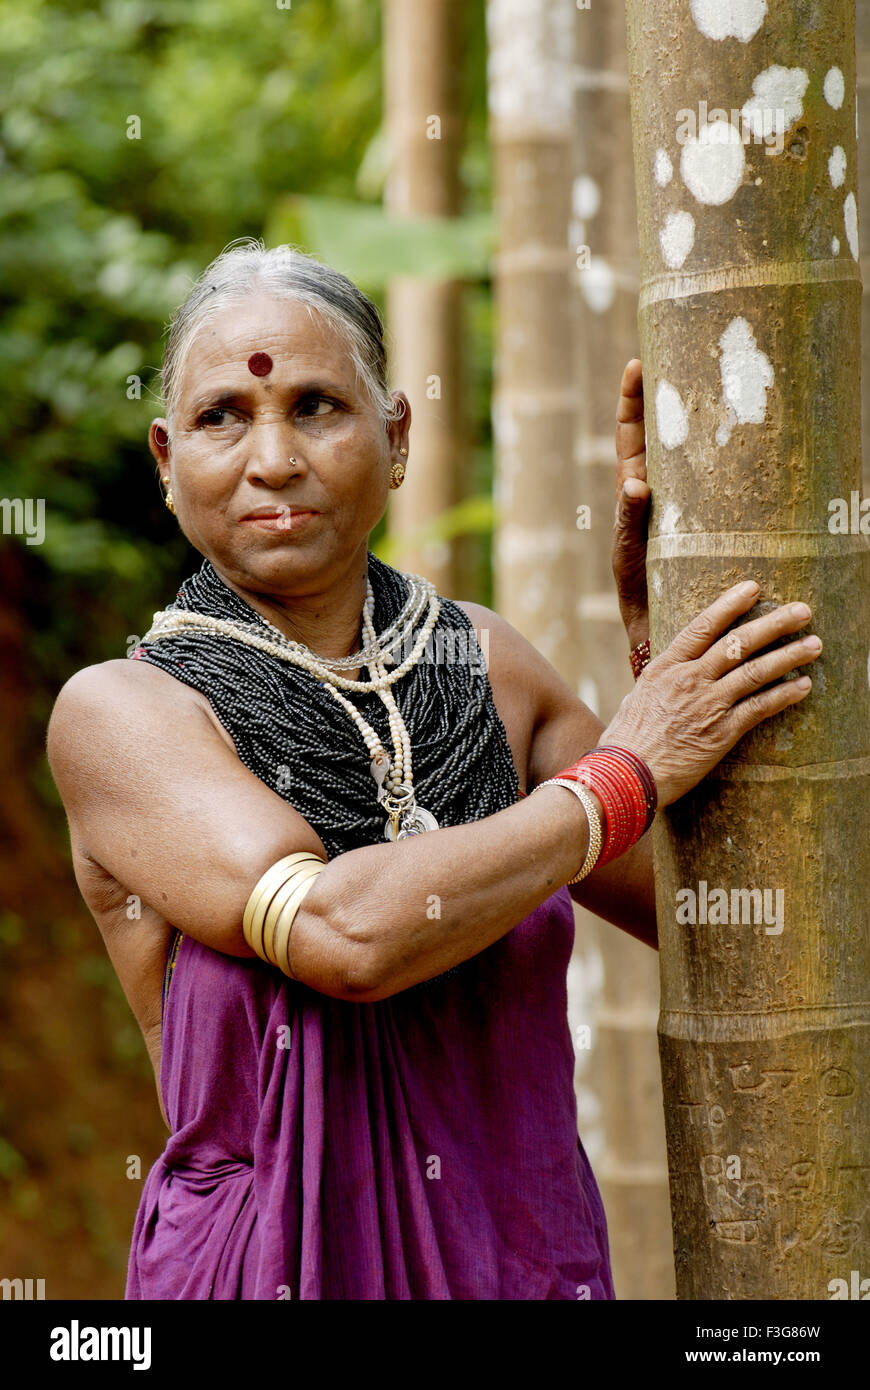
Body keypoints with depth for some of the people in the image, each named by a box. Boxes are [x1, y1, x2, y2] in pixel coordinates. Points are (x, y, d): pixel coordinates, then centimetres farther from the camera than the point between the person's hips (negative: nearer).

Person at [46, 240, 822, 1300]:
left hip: (535, 1255, 4)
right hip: (282, 1267, -4)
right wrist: (631, 768, -15)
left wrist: (655, 630, 0)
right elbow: (344, 934, -25)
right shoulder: (117, 713, -10)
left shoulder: (479, 665, 3)